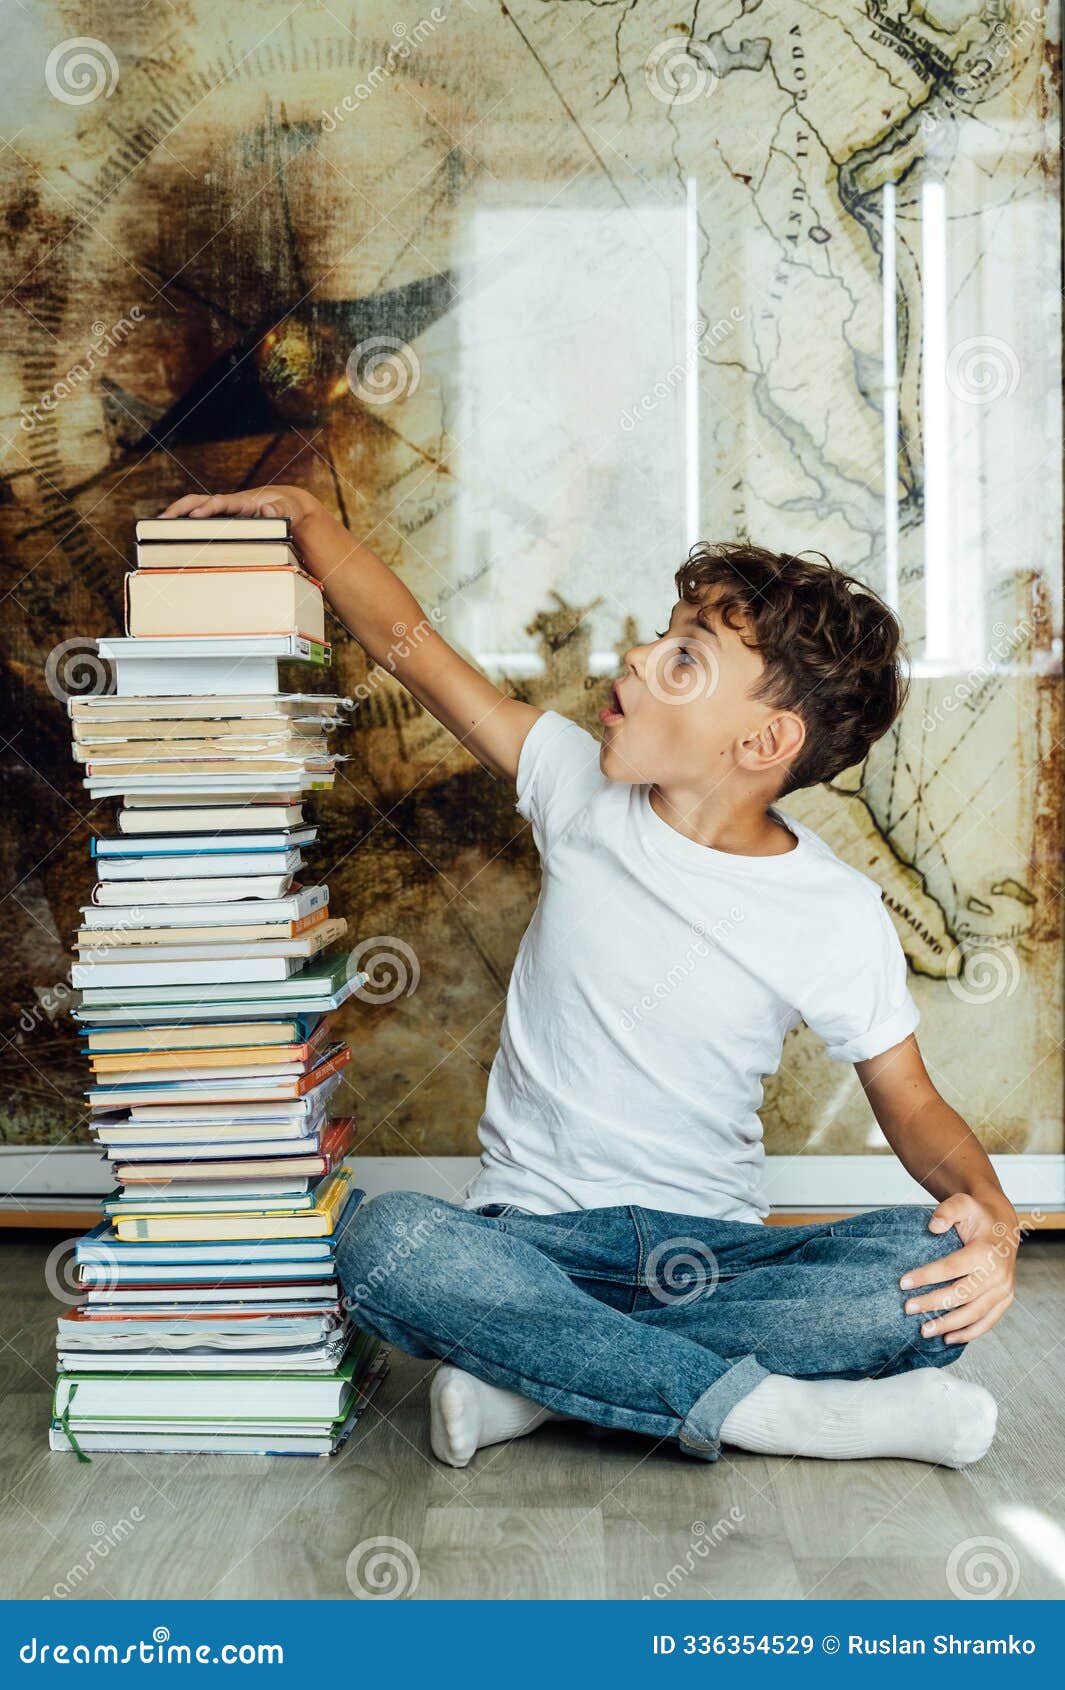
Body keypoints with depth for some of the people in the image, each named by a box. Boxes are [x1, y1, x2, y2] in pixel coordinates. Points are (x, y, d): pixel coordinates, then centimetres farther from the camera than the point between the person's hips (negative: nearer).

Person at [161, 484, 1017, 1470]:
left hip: (712, 1250, 0)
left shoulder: (840, 918, -7)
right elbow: (410, 645, 4)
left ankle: (533, 1373, -24)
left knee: (937, 1279, -30)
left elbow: (911, 1103, 2)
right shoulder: (585, 792, -3)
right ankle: (766, 1410, -23)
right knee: (387, 1244, -33)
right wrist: (304, 515, 0)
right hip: (534, 1236, 1)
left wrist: (991, 1208, -17)